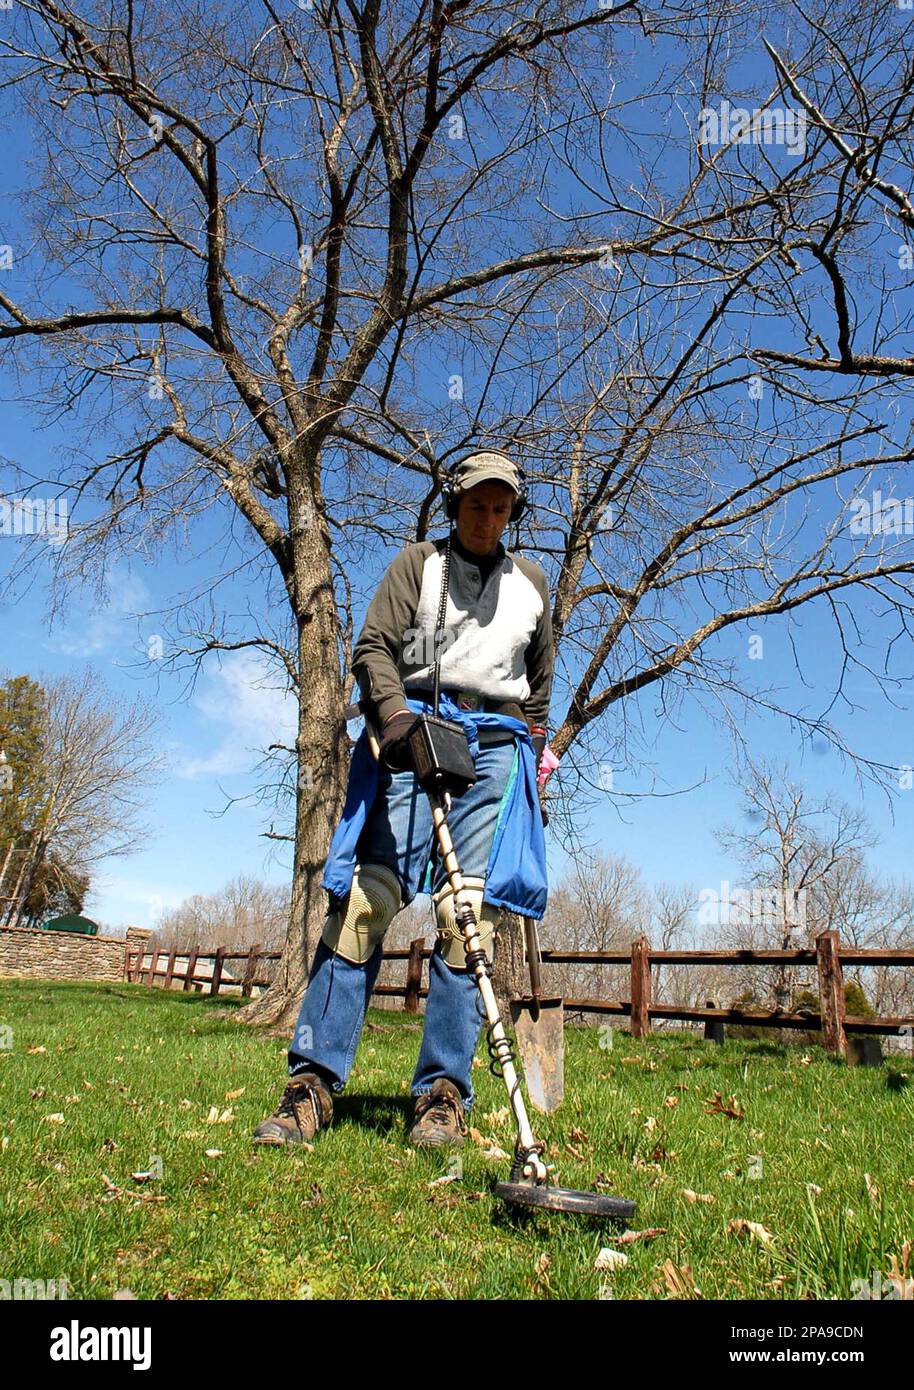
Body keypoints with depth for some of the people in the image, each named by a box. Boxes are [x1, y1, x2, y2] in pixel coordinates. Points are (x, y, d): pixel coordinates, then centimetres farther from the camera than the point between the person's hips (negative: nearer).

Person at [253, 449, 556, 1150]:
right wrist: (395, 713, -17)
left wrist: (531, 760, 22)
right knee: (366, 897, -12)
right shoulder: (419, 562, 16)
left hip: (497, 742, 2)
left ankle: (443, 1095, -5)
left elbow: (541, 681, 30)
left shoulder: (531, 580, 24)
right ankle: (314, 1081, -7)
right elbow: (374, 646, 2)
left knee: (469, 913, -10)